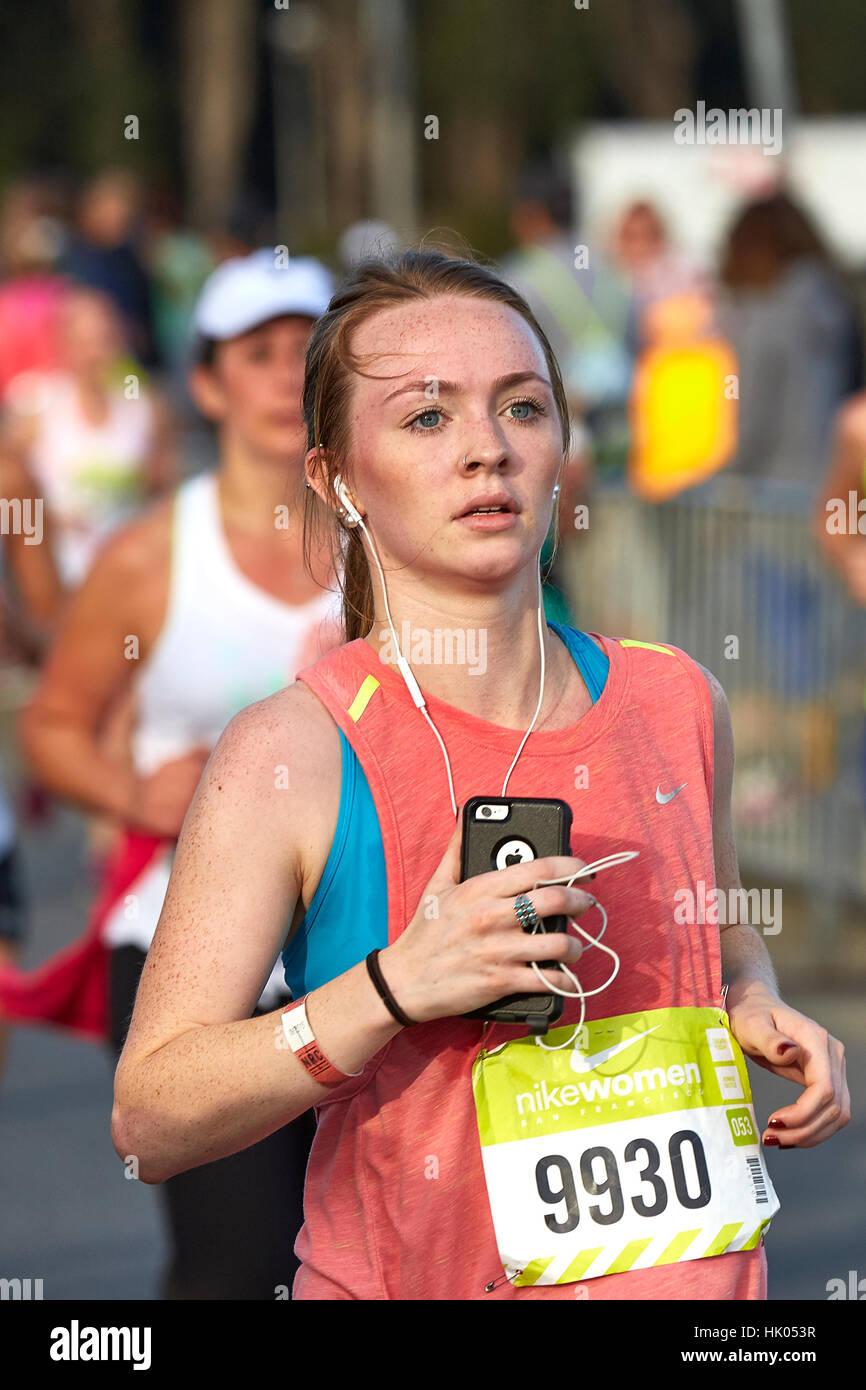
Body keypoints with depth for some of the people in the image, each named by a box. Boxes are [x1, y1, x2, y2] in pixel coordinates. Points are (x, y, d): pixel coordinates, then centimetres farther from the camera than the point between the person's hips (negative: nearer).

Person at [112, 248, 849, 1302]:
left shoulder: (674, 702, -1)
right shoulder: (289, 755, -14)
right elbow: (148, 1122, -16)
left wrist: (761, 1016, -3)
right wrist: (400, 986, -26)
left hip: (689, 1272, 4)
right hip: (410, 1276, -3)